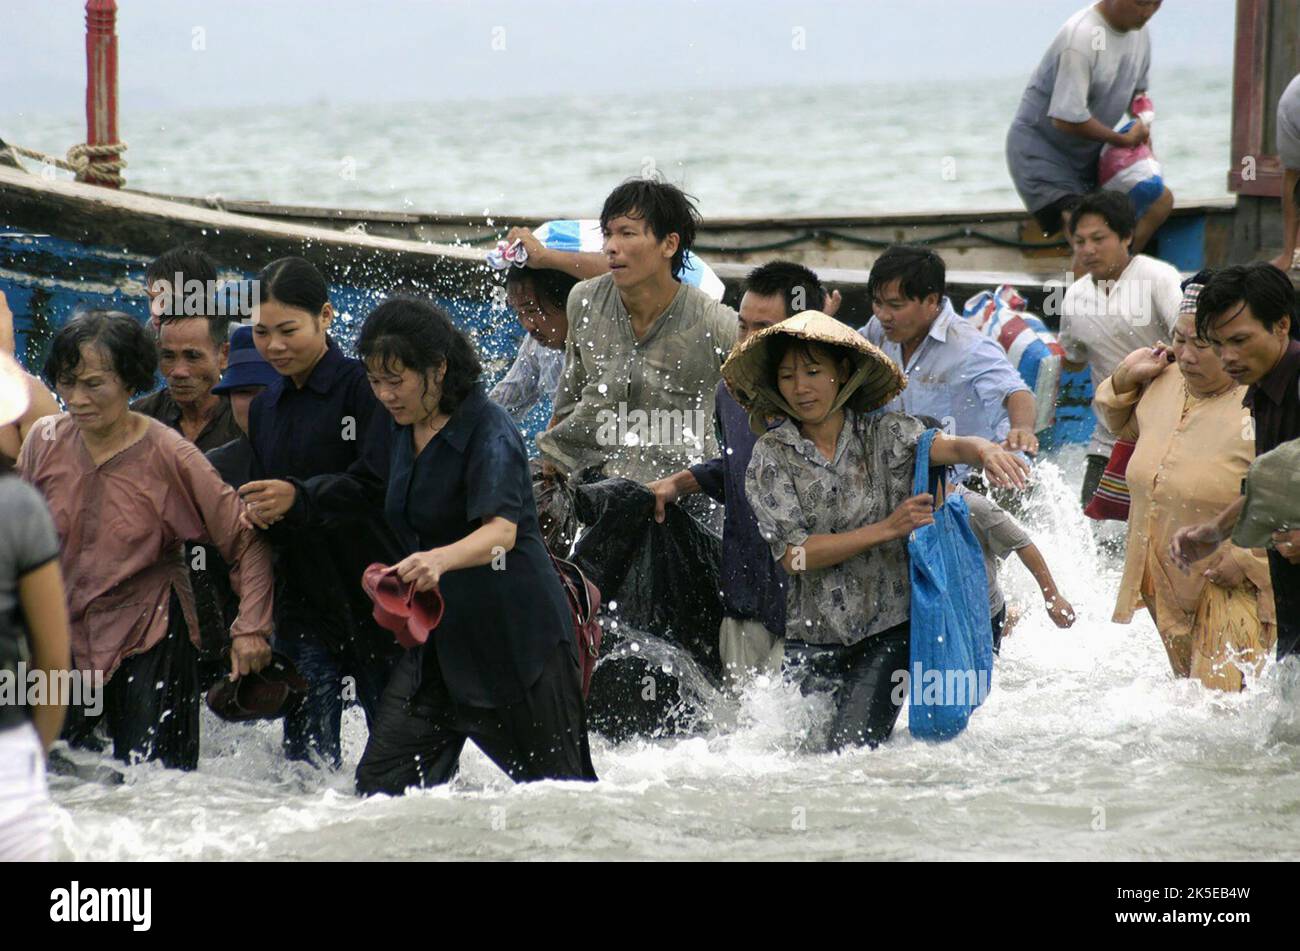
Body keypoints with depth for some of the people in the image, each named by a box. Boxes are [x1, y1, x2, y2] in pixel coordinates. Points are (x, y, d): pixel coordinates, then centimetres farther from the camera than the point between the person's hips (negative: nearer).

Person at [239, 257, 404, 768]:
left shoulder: (362, 386, -9)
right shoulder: (264, 408, 14)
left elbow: (379, 484, -18)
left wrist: (299, 497, -29)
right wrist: (256, 515, -3)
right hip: (304, 597, 6)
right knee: (306, 749, 0)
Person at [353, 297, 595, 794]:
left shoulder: (489, 430, -19)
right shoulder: (404, 429, 5)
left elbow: (501, 531, -36)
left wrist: (439, 560, -54)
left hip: (518, 633, -7)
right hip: (438, 636, 7)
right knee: (381, 782, -7)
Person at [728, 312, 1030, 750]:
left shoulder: (886, 435, 2)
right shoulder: (771, 455, 0)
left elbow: (947, 447, -16)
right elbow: (794, 555, -9)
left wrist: (985, 450, -41)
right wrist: (887, 529, -18)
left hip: (889, 630, -1)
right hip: (813, 639, 2)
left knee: (851, 751, -15)